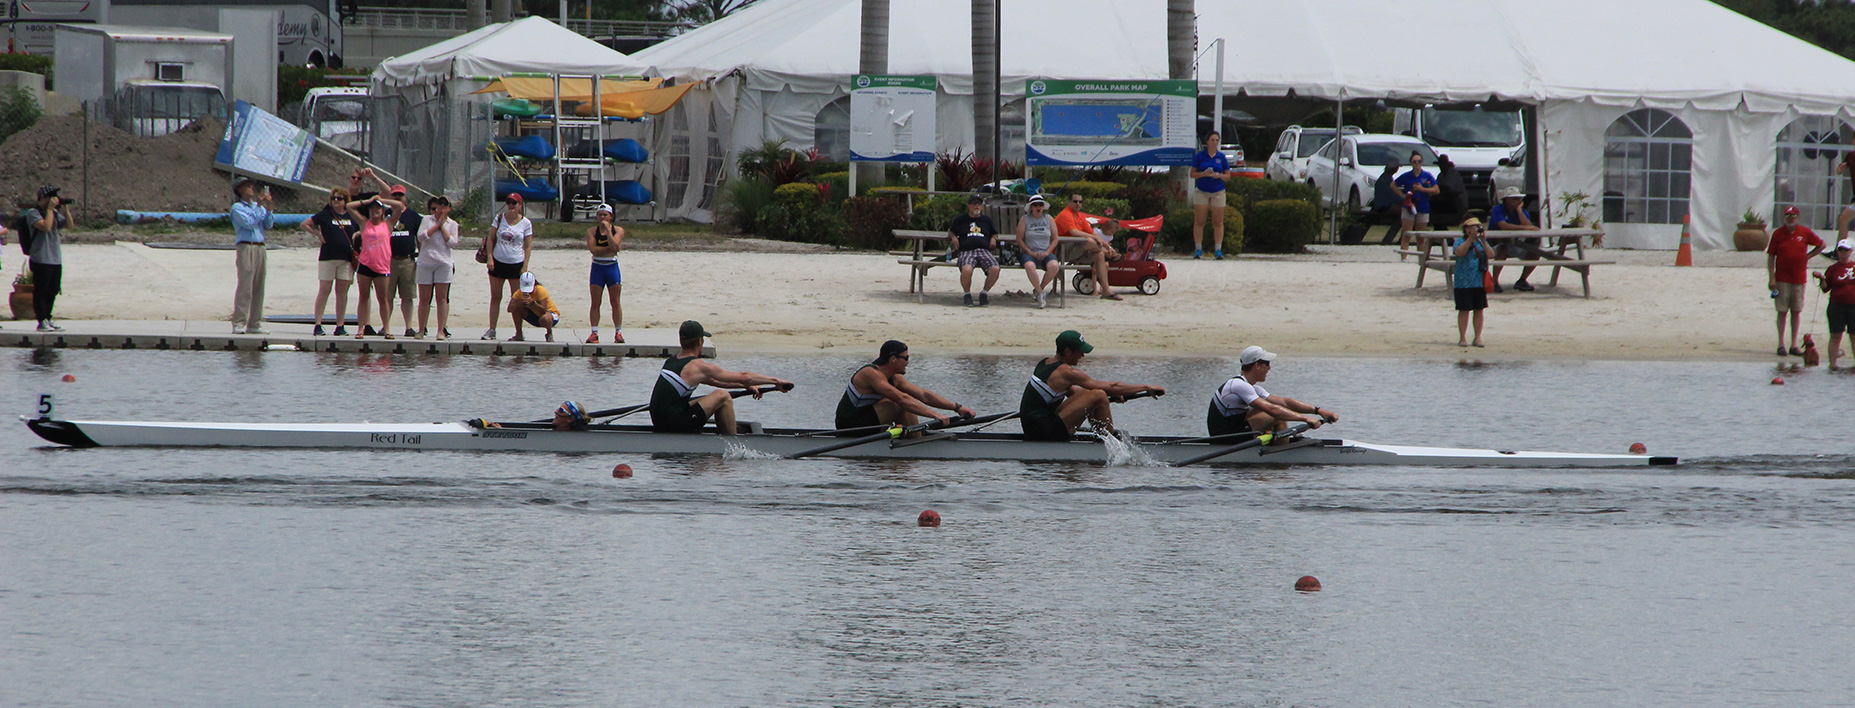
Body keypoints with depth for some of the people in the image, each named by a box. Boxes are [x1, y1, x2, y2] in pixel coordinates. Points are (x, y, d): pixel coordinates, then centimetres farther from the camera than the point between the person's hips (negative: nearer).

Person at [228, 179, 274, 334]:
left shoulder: (258, 207, 18)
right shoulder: (237, 207, 1)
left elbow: (268, 224, 7)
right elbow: (249, 223, -12)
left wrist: (268, 206, -3)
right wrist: (259, 206, -9)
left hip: (260, 248, 6)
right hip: (246, 247, -6)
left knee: (258, 287, 5)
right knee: (245, 286, -11)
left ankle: (254, 324, 8)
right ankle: (238, 324, -12)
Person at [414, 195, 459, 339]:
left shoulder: (452, 224, 10)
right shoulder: (427, 220, 8)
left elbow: (452, 243, -2)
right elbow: (421, 236, -7)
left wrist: (443, 226, -3)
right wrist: (437, 225, -6)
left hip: (443, 263, 0)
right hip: (425, 261, 0)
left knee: (442, 297, -3)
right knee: (424, 298, 1)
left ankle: (442, 330, -2)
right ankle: (421, 330, 8)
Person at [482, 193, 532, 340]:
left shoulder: (525, 223, -1)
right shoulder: (499, 218, 4)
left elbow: (528, 246, 1)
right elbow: (490, 238, 6)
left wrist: (525, 266, -6)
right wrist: (490, 258, -4)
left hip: (516, 263, -2)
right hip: (498, 262, 2)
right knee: (495, 297, 6)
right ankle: (491, 330, 12)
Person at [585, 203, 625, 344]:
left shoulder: (618, 230, 2)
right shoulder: (591, 231, 2)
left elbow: (614, 246, -15)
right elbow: (593, 249, -13)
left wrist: (608, 229, -13)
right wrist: (610, 248, -13)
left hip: (612, 267, 0)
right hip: (597, 268, 0)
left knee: (615, 303, 0)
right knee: (595, 303, -2)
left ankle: (618, 332, 6)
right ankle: (594, 333, 0)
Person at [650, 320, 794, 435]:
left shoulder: (671, 361, 15)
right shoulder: (699, 366, -11)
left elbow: (711, 380, 24)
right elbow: (743, 376, -7)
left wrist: (746, 386, 24)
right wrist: (776, 381, 2)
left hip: (659, 424, 9)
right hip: (676, 425, -9)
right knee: (723, 397, -4)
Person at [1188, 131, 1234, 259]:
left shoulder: (1222, 157, 6)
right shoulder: (1200, 156, 3)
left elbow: (1228, 176, 8)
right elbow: (1192, 174, 4)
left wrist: (1219, 175, -12)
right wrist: (1203, 174, -14)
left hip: (1218, 191, 1)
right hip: (1201, 191, -1)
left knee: (1218, 223, -1)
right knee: (1199, 222, -2)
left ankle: (1218, 250, 3)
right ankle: (1198, 250, 4)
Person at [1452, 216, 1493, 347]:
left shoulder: (1481, 242, 13)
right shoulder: (1460, 241, 1)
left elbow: (1491, 255, 0)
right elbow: (1459, 252, -19)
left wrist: (1483, 242, -10)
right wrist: (1471, 239, -21)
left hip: (1480, 281, 4)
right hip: (1464, 282, -4)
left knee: (1479, 309, 4)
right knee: (1464, 310, -3)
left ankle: (1478, 338, 9)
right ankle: (1462, 338, 2)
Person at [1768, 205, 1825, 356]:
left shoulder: (1805, 232, 2)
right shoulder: (1778, 233, -1)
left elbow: (1821, 245, 17)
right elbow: (1771, 257, 1)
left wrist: (1807, 257, 5)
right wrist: (1771, 278, -6)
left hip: (1799, 279, 1)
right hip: (1782, 279, -1)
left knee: (1796, 311, 4)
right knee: (1782, 311, -1)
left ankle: (1794, 345, 9)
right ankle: (1781, 344, 4)